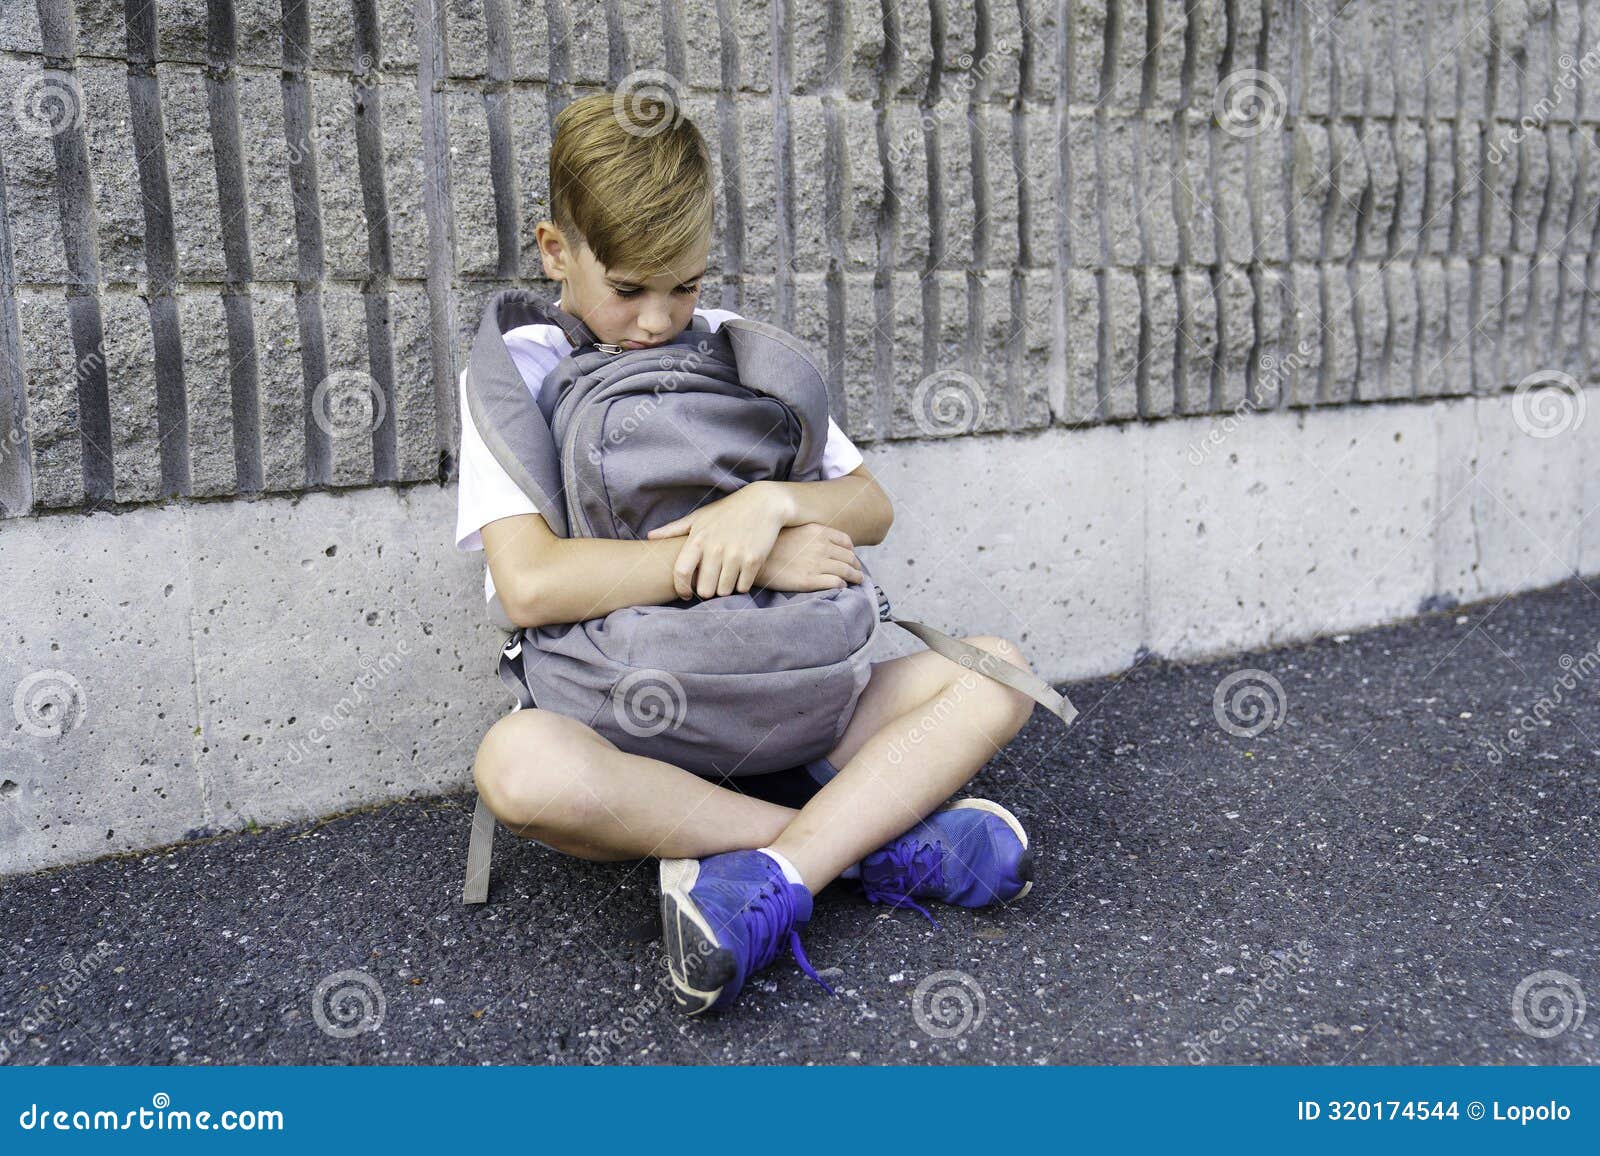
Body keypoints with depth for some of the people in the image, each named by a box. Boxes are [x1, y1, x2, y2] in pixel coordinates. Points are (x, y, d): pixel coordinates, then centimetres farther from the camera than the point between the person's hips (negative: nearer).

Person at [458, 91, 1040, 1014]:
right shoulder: (515, 372, -4)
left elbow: (871, 507, 4)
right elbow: (530, 586, -20)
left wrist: (775, 500, -19)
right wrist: (753, 561, -19)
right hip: (612, 726, -4)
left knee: (995, 672, -11)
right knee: (520, 763, -37)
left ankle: (770, 876, -30)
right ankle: (876, 834, -25)